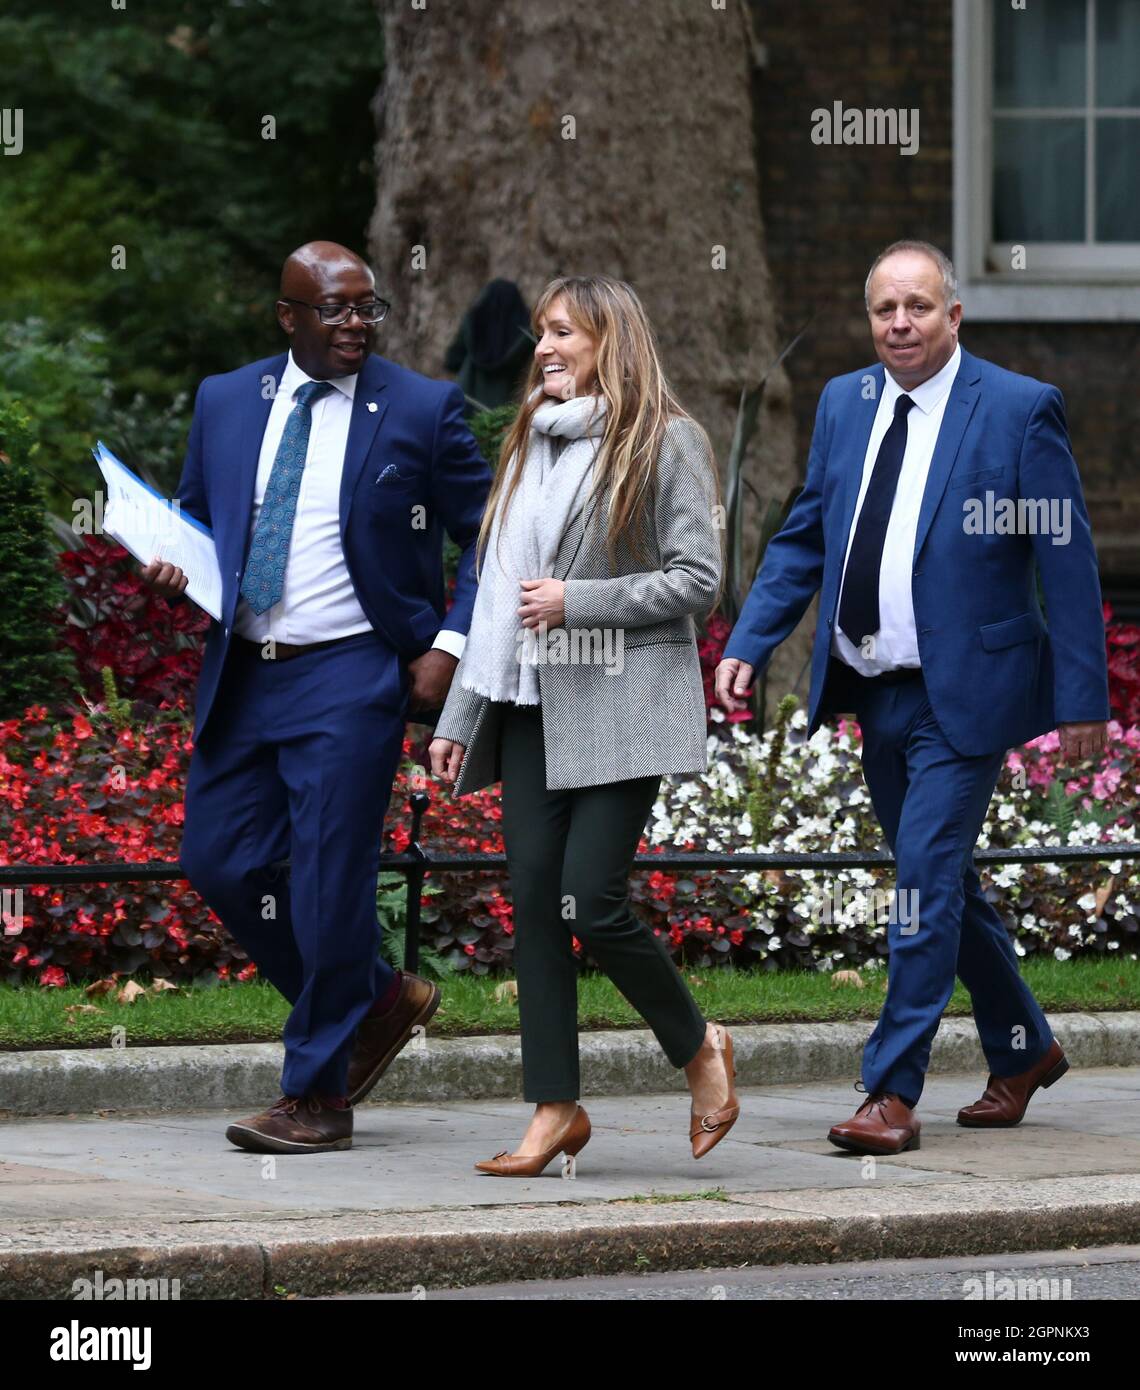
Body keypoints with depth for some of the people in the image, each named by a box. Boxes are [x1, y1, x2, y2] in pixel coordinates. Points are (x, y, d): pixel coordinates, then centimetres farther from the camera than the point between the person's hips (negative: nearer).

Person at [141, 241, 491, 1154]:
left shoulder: (422, 410, -2)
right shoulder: (225, 402, 9)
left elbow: (491, 538, 2)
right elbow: (193, 513, 21)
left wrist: (449, 643, -8)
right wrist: (174, 563, -2)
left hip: (350, 677, -5)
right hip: (241, 674, 5)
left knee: (329, 882, -7)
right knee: (220, 863, 4)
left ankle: (317, 1096, 4)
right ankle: (380, 1001, 24)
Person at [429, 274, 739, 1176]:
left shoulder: (665, 442, -3)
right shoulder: (532, 444, 17)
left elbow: (698, 580, -8)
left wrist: (578, 602, -15)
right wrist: (458, 719, 15)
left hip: (620, 713, -6)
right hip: (533, 708, 6)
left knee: (592, 905, -11)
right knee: (535, 904, 0)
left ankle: (699, 1047, 13)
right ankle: (556, 1110, 5)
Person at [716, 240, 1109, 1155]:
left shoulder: (1020, 411, -8)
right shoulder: (844, 403, 9)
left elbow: (1068, 562, -8)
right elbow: (804, 539, 14)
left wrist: (1081, 699, -11)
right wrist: (748, 647, 1)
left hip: (961, 696, -6)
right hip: (875, 698, 6)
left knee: (926, 881, -11)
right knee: (944, 884, 16)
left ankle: (893, 1094, -7)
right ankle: (1024, 1052, 34)